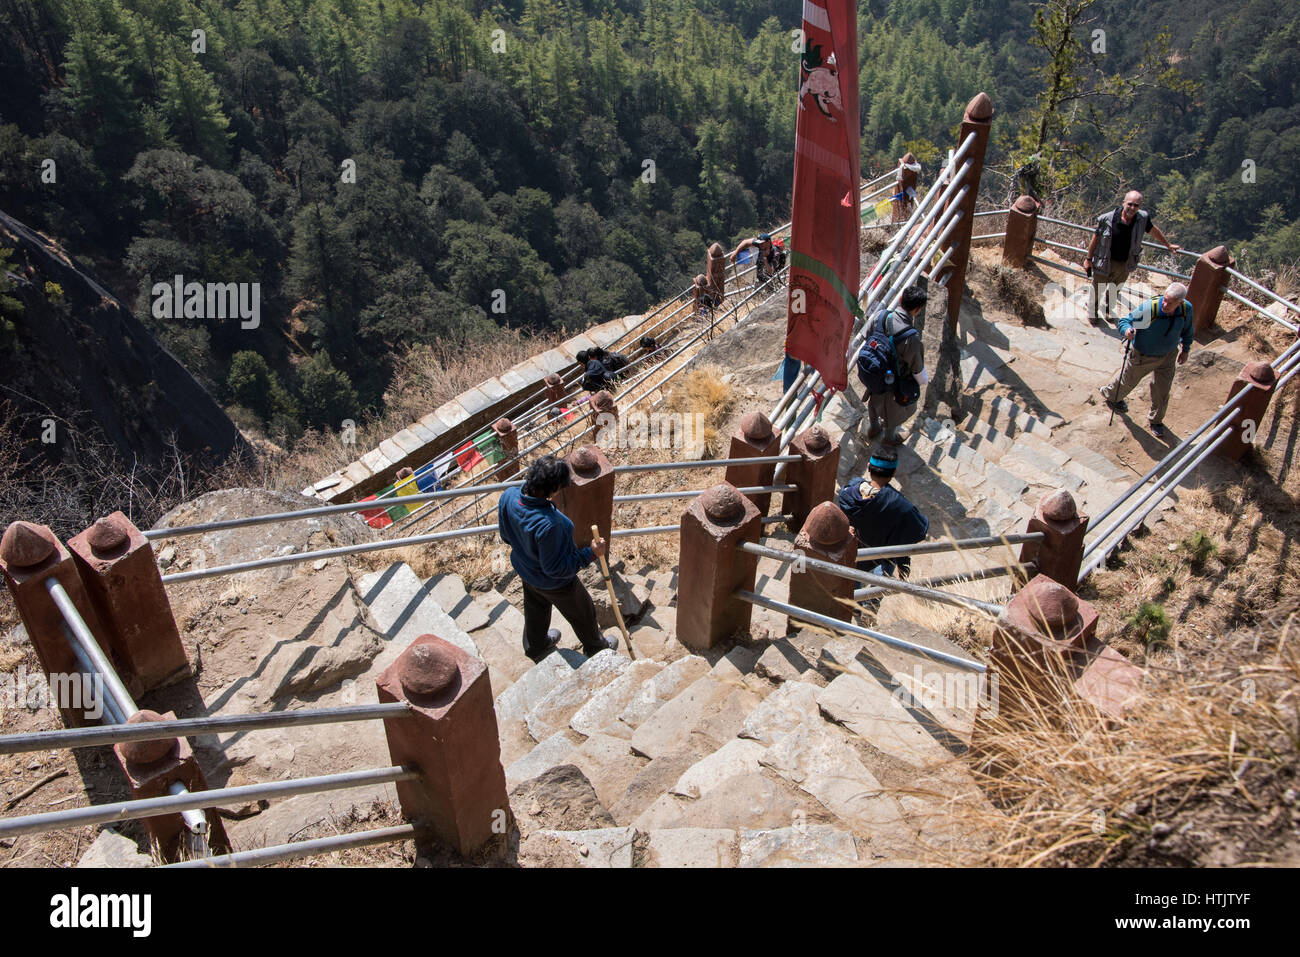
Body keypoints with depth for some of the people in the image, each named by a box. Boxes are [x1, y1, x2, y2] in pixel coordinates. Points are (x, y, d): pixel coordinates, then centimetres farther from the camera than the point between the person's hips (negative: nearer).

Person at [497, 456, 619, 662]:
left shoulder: (508, 496, -24)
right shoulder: (549, 525, -46)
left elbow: (506, 535, -4)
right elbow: (556, 568, -32)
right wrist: (590, 553, -29)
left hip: (524, 569, 6)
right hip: (554, 583, -6)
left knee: (535, 610, 35)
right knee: (581, 614, 25)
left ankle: (535, 646, 63)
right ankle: (595, 647, 54)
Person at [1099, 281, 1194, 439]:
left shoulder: (1186, 309, -19)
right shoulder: (1149, 309, -35)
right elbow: (1124, 320, -24)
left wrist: (1186, 349, 12)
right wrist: (1127, 330, -48)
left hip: (1168, 355, 3)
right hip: (1143, 356, -3)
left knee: (1162, 390, 12)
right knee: (1128, 380, 20)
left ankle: (1156, 420, 37)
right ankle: (1110, 394, 55)